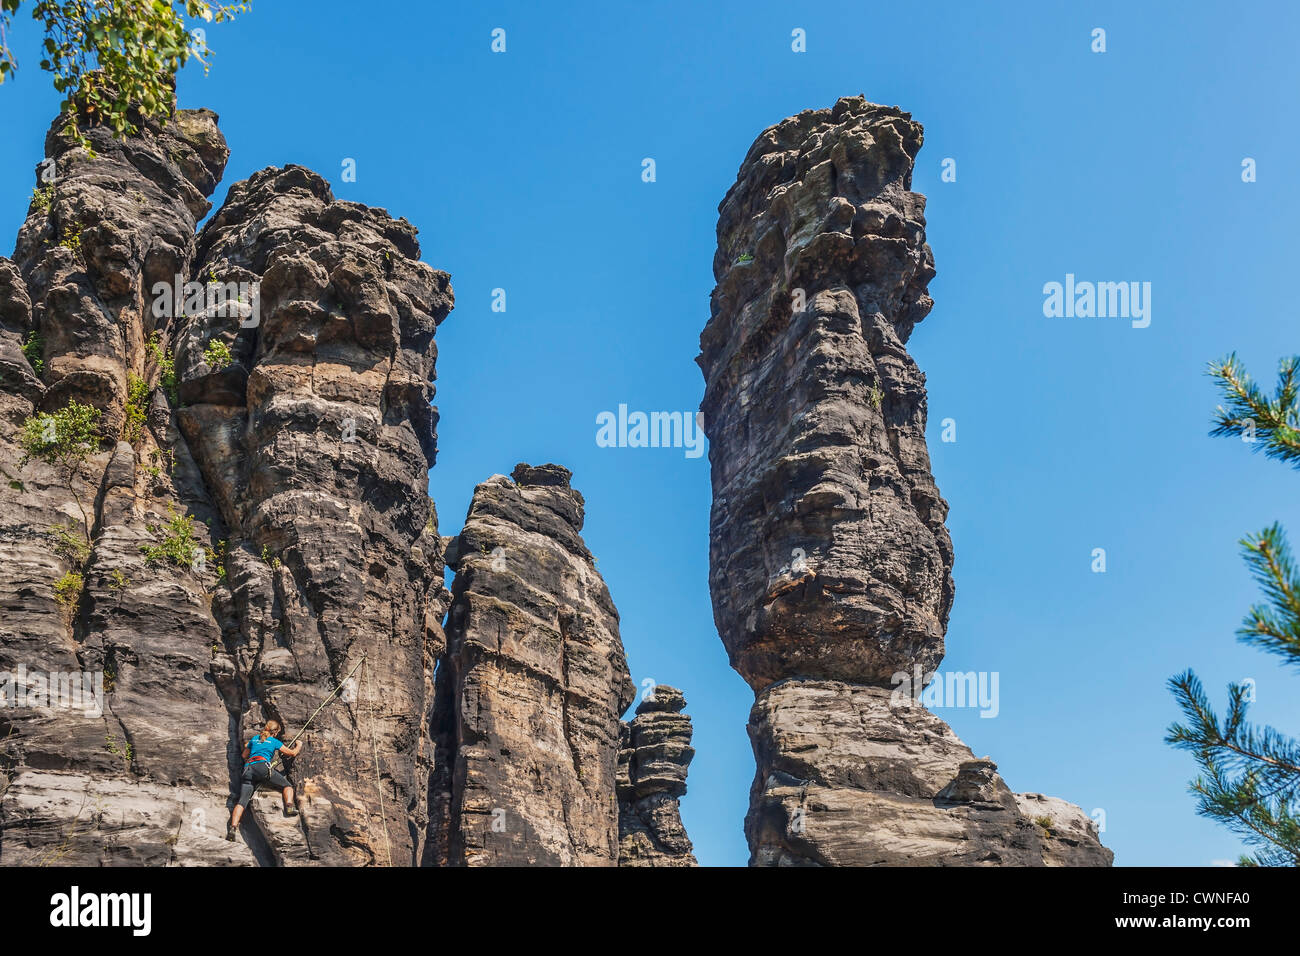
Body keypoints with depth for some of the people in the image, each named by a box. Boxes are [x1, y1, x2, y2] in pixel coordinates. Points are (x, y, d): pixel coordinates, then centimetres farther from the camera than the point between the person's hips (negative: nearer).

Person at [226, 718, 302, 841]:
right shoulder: (274, 741, 17)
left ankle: (233, 827, -23)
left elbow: (244, 755, 39)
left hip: (248, 769, 4)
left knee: (242, 801, -5)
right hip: (262, 766, -4)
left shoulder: (254, 739, 28)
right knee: (287, 786, 7)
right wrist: (299, 745, 41)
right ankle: (289, 806, -21)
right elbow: (292, 753, 22)